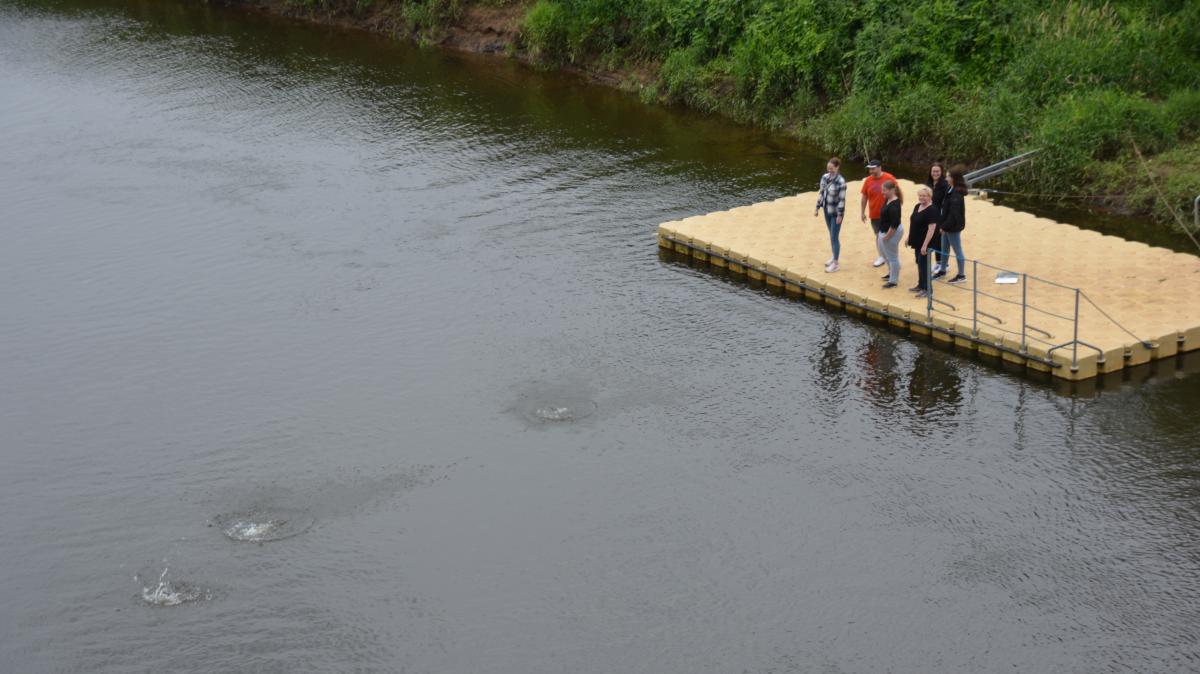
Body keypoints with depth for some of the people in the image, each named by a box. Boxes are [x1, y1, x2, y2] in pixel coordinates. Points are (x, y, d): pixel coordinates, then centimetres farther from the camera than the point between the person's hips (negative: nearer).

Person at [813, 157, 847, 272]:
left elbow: (842, 199, -18)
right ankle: (834, 257, 34)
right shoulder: (825, 177, -1)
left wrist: (840, 215, -17)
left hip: (835, 212, -7)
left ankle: (835, 263, 5)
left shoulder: (840, 181, -21)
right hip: (827, 210, 7)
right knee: (831, 235, 19)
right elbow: (821, 193, 9)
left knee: (834, 237, -2)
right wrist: (817, 208, 10)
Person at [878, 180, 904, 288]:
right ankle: (892, 272, 45)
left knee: (892, 257, 2)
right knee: (884, 252, 27)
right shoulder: (888, 200, 4)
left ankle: (893, 281, 13)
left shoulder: (894, 205, -26)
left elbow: (894, 224, -27)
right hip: (884, 231, 11)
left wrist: (887, 236, -21)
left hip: (892, 232, -11)